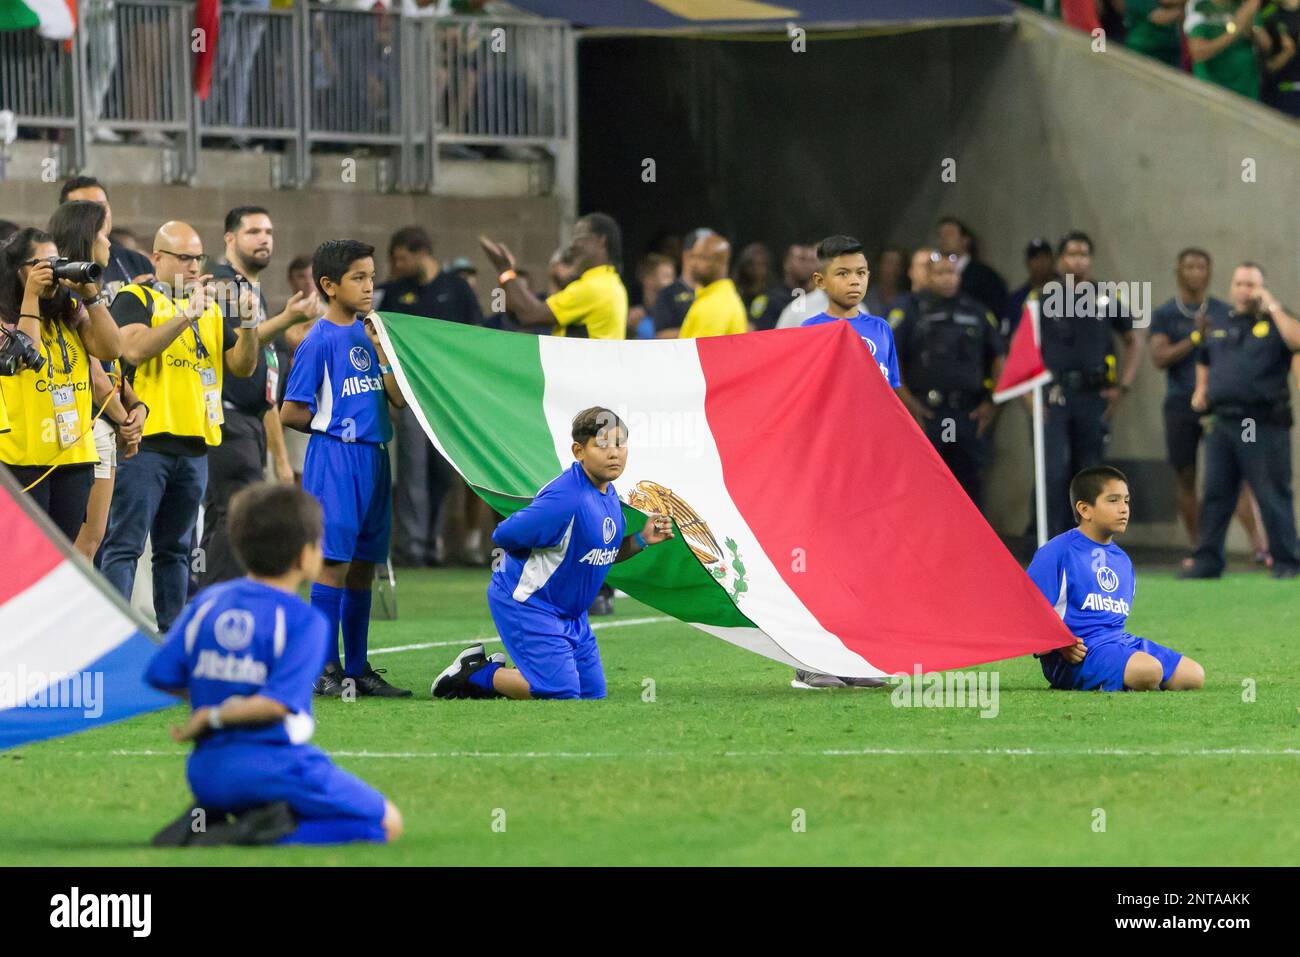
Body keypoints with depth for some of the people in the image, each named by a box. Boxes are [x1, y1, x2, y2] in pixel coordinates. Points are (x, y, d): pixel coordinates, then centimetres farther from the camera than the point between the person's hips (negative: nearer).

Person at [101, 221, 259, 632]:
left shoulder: (211, 307, 18)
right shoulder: (135, 299, 0)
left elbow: (242, 366, 12)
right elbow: (134, 349, -18)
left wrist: (248, 326, -6)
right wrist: (187, 315, -22)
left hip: (193, 446, 6)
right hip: (145, 442, -6)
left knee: (176, 550, 11)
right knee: (124, 546, -9)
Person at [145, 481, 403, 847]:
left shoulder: (207, 602, 7)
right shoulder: (305, 621, -10)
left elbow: (161, 674, 5)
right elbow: (278, 701, -21)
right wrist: (214, 716, -11)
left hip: (205, 772, 7)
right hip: (274, 767, -7)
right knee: (387, 823, 4)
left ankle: (207, 817, 6)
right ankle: (284, 831, -17)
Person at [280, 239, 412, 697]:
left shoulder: (369, 333, 11)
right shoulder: (320, 340, -8)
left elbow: (399, 398, 7)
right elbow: (290, 413, -8)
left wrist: (382, 352, -4)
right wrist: (335, 424, 2)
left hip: (373, 457, 7)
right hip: (334, 457, -7)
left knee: (363, 564, 9)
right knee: (334, 560, -8)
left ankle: (357, 667, 14)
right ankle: (327, 668, -6)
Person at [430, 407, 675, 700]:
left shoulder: (609, 496, 3)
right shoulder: (565, 499, -27)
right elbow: (504, 536, -26)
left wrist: (642, 539, -1)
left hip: (570, 614, 9)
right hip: (526, 604, -9)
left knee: (592, 693, 10)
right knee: (561, 694, -15)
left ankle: (498, 673, 23)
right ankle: (475, 675, 5)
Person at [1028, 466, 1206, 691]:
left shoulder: (1122, 561, 20)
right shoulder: (1058, 552, -5)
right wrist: (1059, 646, -24)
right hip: (1080, 653, -9)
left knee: (1194, 675, 0)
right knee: (1149, 671, -32)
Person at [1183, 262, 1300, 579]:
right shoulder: (1217, 328, 17)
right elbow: (1204, 360, 34)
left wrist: (1272, 307, -15)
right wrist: (1201, 390, 18)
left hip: (1264, 425, -5)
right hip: (1222, 422, 5)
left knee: (1273, 497, -4)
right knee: (1215, 496, 7)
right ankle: (1207, 561, 12)